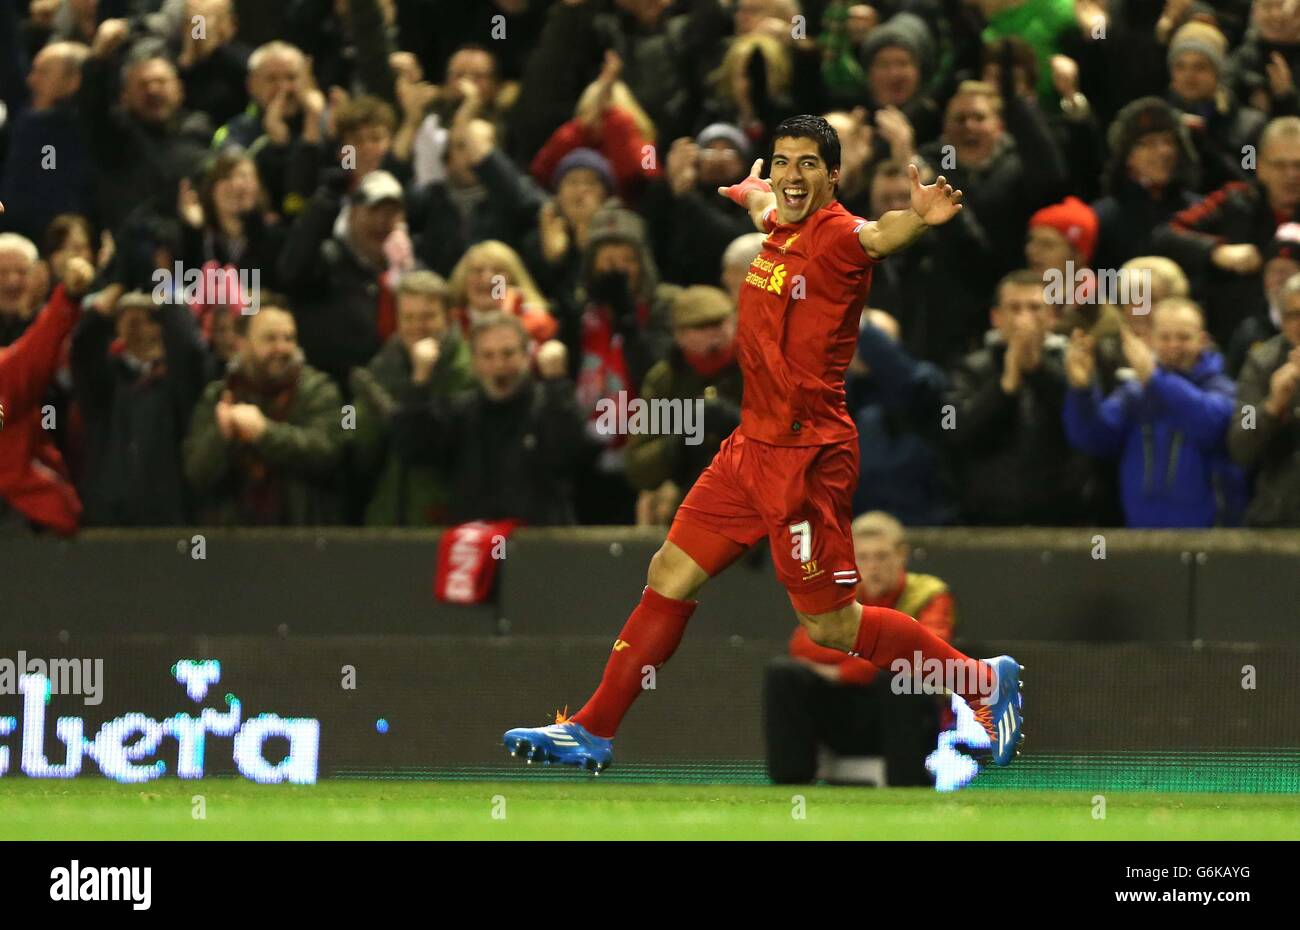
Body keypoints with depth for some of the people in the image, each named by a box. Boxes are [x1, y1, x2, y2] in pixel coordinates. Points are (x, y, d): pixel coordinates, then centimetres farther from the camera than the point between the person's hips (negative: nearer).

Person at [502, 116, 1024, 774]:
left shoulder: (835, 235, -17)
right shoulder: (781, 229, 7)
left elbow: (876, 235, -42)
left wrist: (919, 219, -64)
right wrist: (748, 189, 56)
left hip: (805, 458, -8)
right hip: (750, 447, 8)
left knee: (830, 626, -1)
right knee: (670, 577, 11)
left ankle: (985, 681, 13)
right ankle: (592, 732, 20)